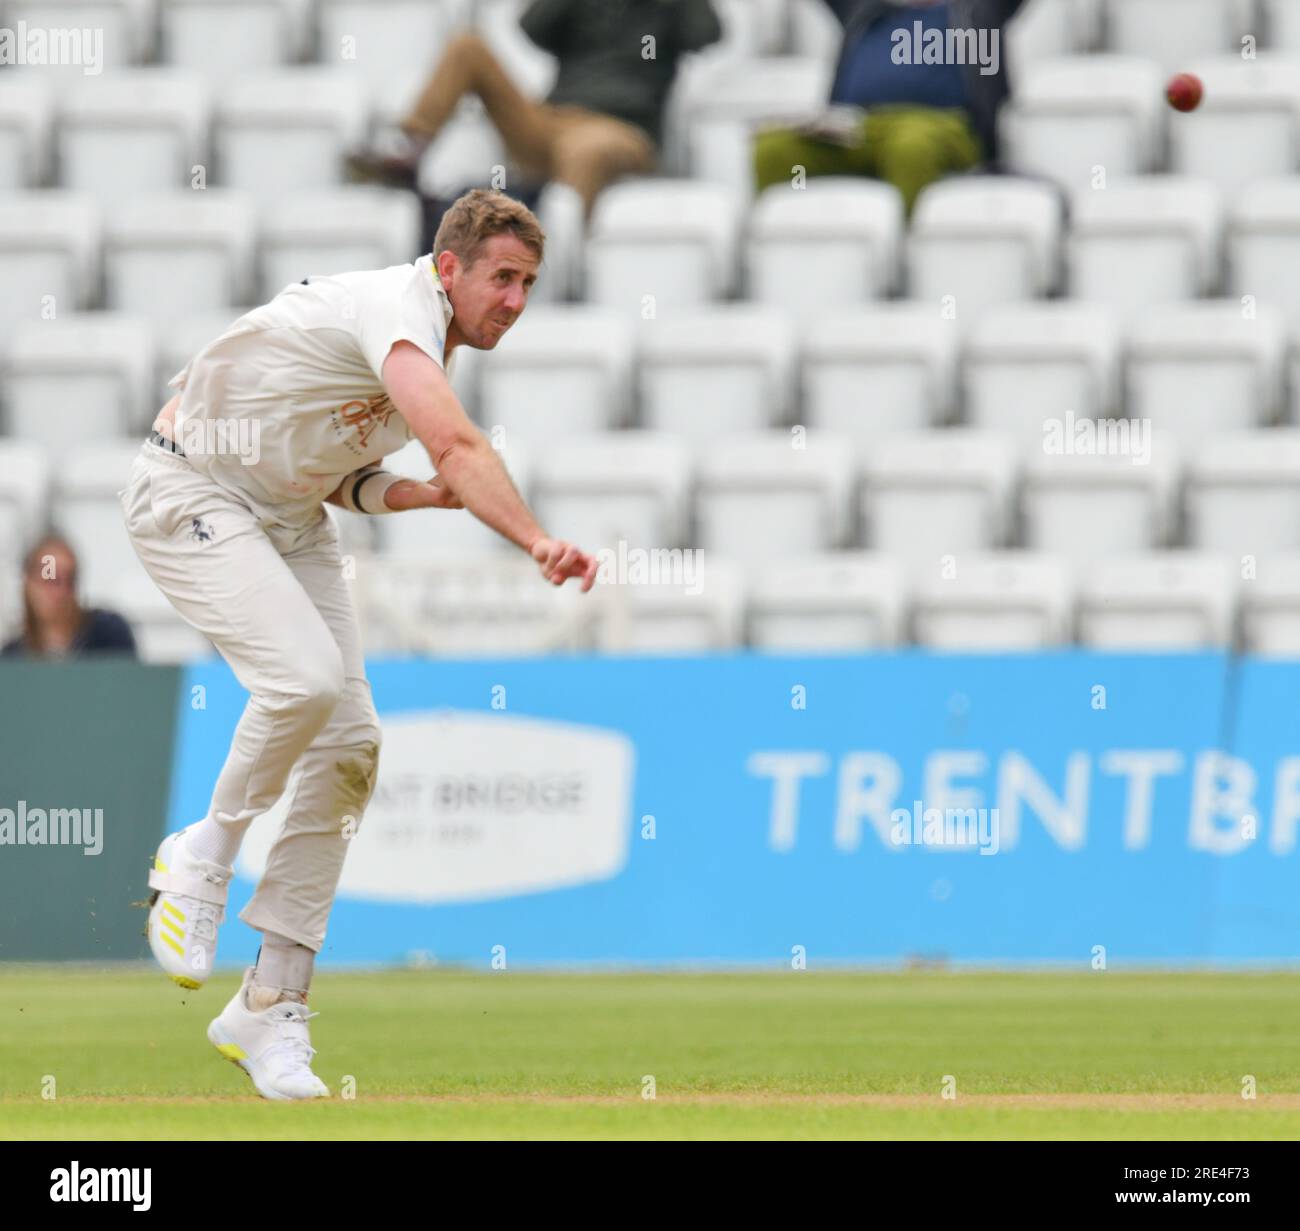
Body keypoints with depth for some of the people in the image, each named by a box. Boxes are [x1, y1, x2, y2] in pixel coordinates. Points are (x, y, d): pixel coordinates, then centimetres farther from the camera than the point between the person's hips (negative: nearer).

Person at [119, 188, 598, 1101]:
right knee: (305, 676, -32)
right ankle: (205, 857, -5)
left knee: (350, 744, -2)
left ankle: (271, 1009, 2)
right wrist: (538, 541, -56)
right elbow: (459, 446, -42)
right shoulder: (400, 309, -24)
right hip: (192, 495, -9)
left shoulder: (431, 342, 7)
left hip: (288, 515, 9)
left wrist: (424, 495, -4)